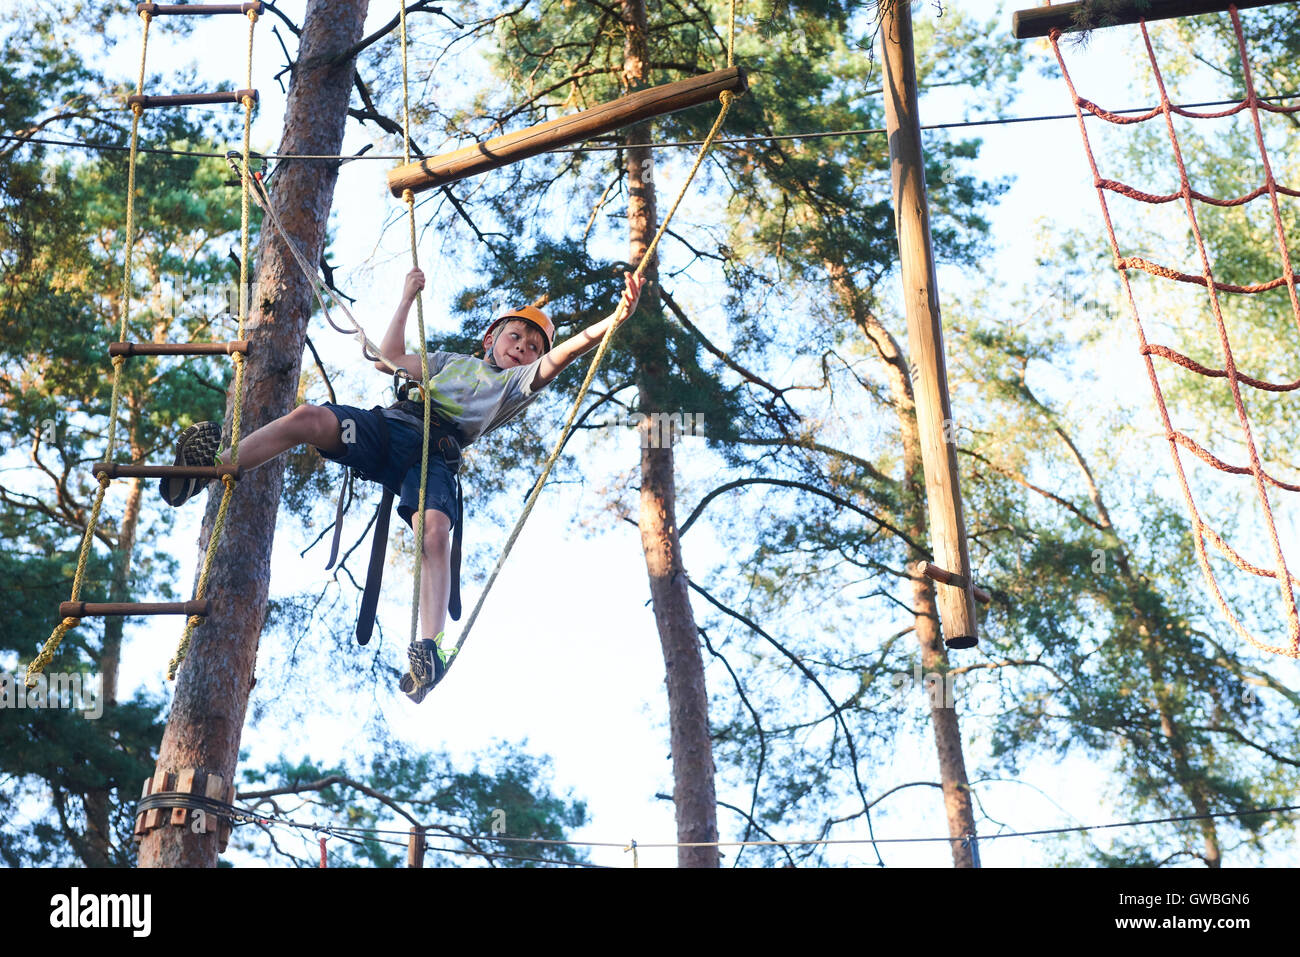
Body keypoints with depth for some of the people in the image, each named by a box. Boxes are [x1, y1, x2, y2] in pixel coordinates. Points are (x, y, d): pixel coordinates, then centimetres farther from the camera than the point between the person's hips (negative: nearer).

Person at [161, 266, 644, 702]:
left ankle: (430, 649, -45)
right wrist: (408, 297, 38)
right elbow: (389, 358, 33)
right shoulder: (451, 361, 36)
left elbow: (560, 356, 9)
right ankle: (209, 469, -32)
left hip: (436, 455, -3)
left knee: (435, 534, -33)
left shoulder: (518, 382, 25)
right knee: (308, 417, -26)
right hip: (386, 426, 3)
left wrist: (614, 320, -6)